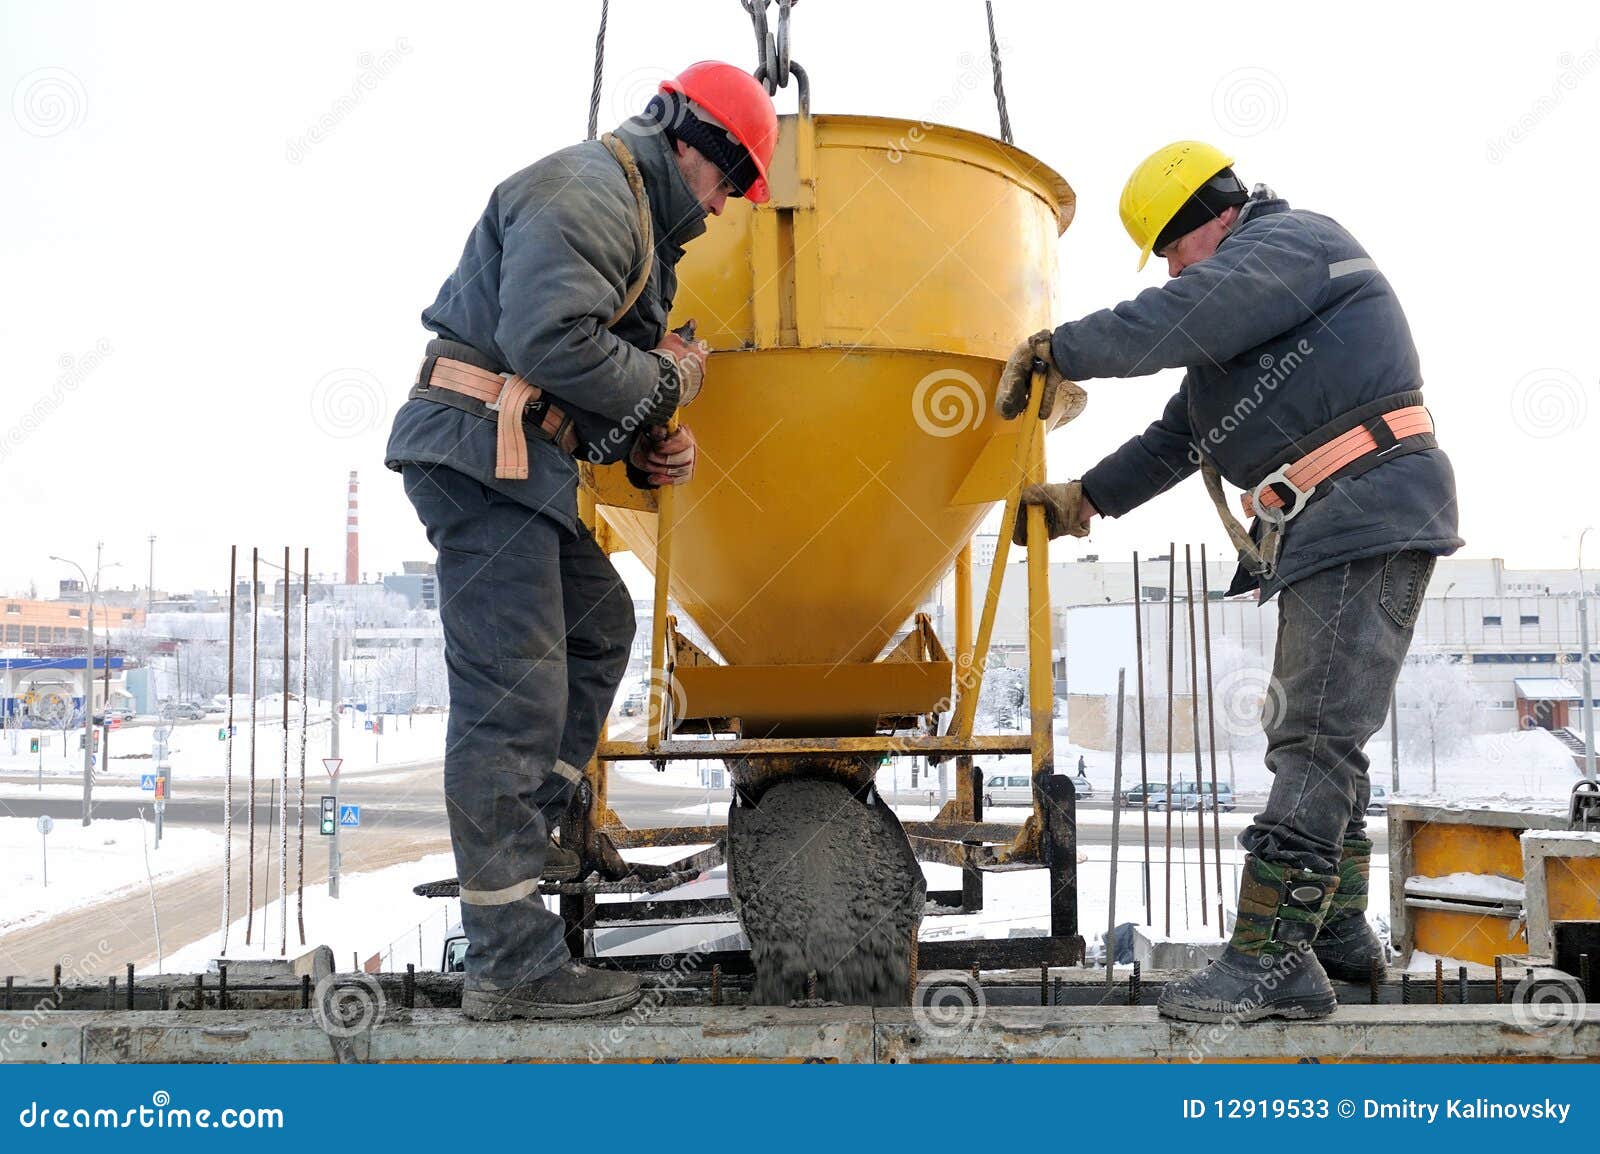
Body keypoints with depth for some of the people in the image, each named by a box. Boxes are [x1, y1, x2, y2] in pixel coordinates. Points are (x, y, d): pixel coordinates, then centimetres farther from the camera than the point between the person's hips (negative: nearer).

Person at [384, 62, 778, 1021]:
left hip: (520, 464, 11)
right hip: (480, 450, -11)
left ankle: (521, 839, 27)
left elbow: (596, 388, 24)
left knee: (600, 624, 23)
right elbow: (548, 342, -25)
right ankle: (512, 962, -9)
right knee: (513, 695, -12)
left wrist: (646, 452, 6)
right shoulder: (586, 190, -11)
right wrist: (668, 382, -11)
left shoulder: (641, 224, 23)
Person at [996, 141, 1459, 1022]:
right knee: (1311, 733, 13)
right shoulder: (1256, 286, 27)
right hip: (1340, 531, 11)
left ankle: (1272, 956, -15)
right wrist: (1083, 500, 21)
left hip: (1368, 517, -11)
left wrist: (1056, 351, -15)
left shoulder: (1289, 243, -5)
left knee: (1315, 740, -14)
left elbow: (1176, 320, -23)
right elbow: (1181, 436, 26)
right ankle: (1338, 931, 22)